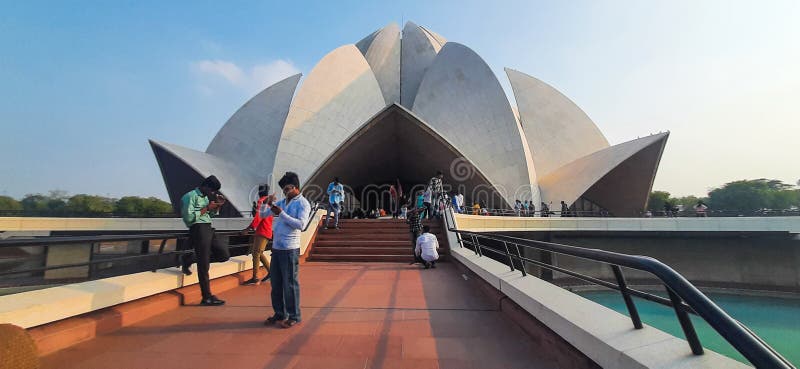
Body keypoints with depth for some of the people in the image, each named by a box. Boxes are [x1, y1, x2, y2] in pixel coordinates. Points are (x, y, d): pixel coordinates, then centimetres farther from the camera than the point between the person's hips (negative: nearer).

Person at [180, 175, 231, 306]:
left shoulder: (206, 197, 19)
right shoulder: (190, 196, -6)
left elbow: (213, 213, 29)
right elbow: (189, 218, -15)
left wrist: (218, 205, 10)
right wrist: (206, 208, -12)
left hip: (208, 229, 8)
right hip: (198, 230, -8)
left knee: (224, 254, 5)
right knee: (204, 265, -4)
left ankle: (190, 260, 15)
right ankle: (207, 297, 3)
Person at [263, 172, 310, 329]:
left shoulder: (303, 203, -6)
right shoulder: (282, 202, 14)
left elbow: (301, 224, -19)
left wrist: (281, 213, -20)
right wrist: (268, 204, 0)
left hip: (290, 249, -7)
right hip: (276, 247, 7)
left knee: (290, 283, 0)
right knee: (276, 283, 14)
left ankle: (294, 316, 12)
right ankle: (279, 313, 28)